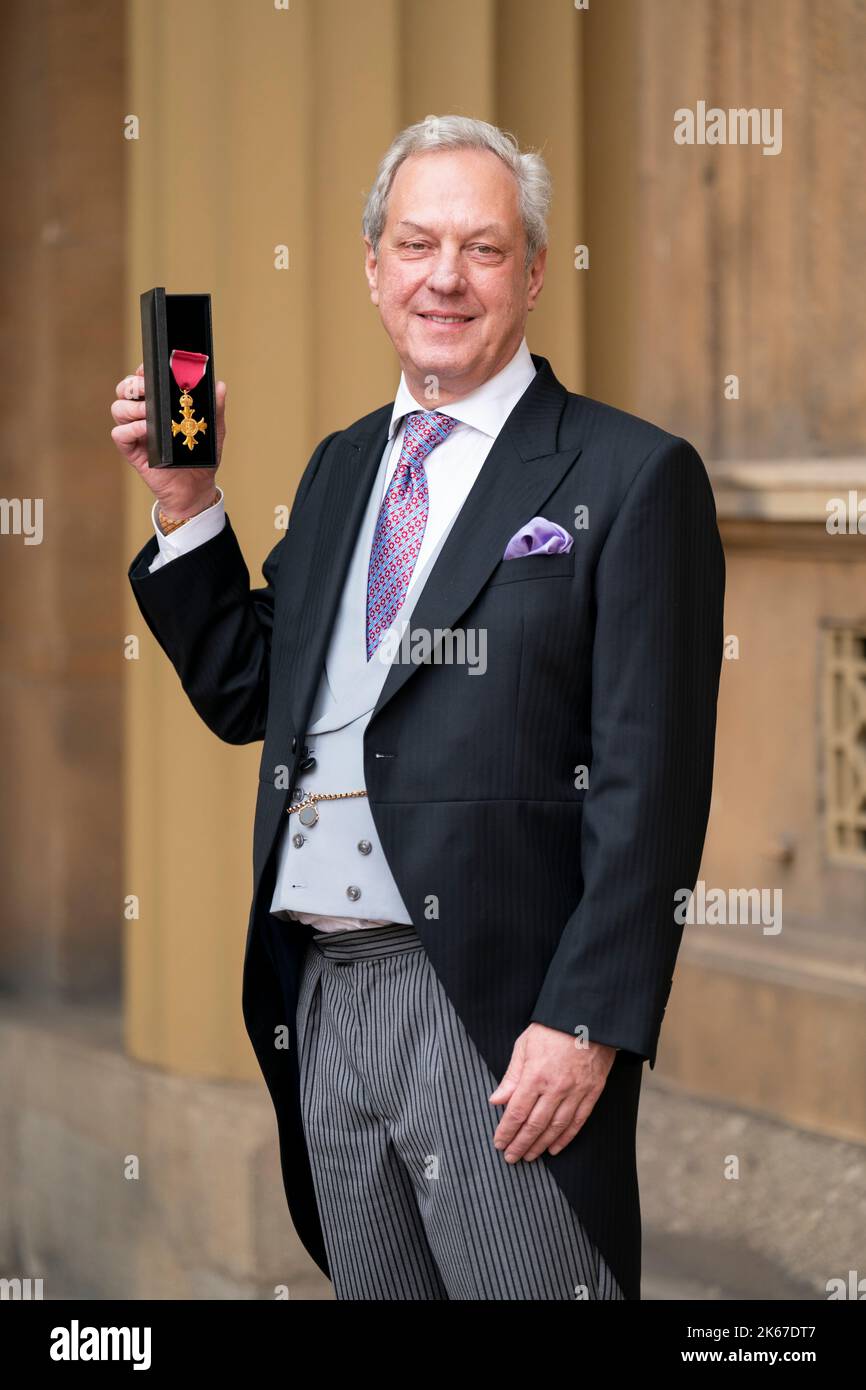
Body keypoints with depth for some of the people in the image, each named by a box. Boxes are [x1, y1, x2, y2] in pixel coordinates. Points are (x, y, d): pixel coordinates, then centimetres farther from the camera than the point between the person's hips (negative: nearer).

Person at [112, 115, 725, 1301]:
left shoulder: (628, 477, -5)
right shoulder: (339, 467, 17)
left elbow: (650, 783, -11)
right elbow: (244, 694, 20)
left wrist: (589, 1024, -18)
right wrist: (185, 505, 9)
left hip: (500, 1016, -6)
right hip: (323, 998, 6)